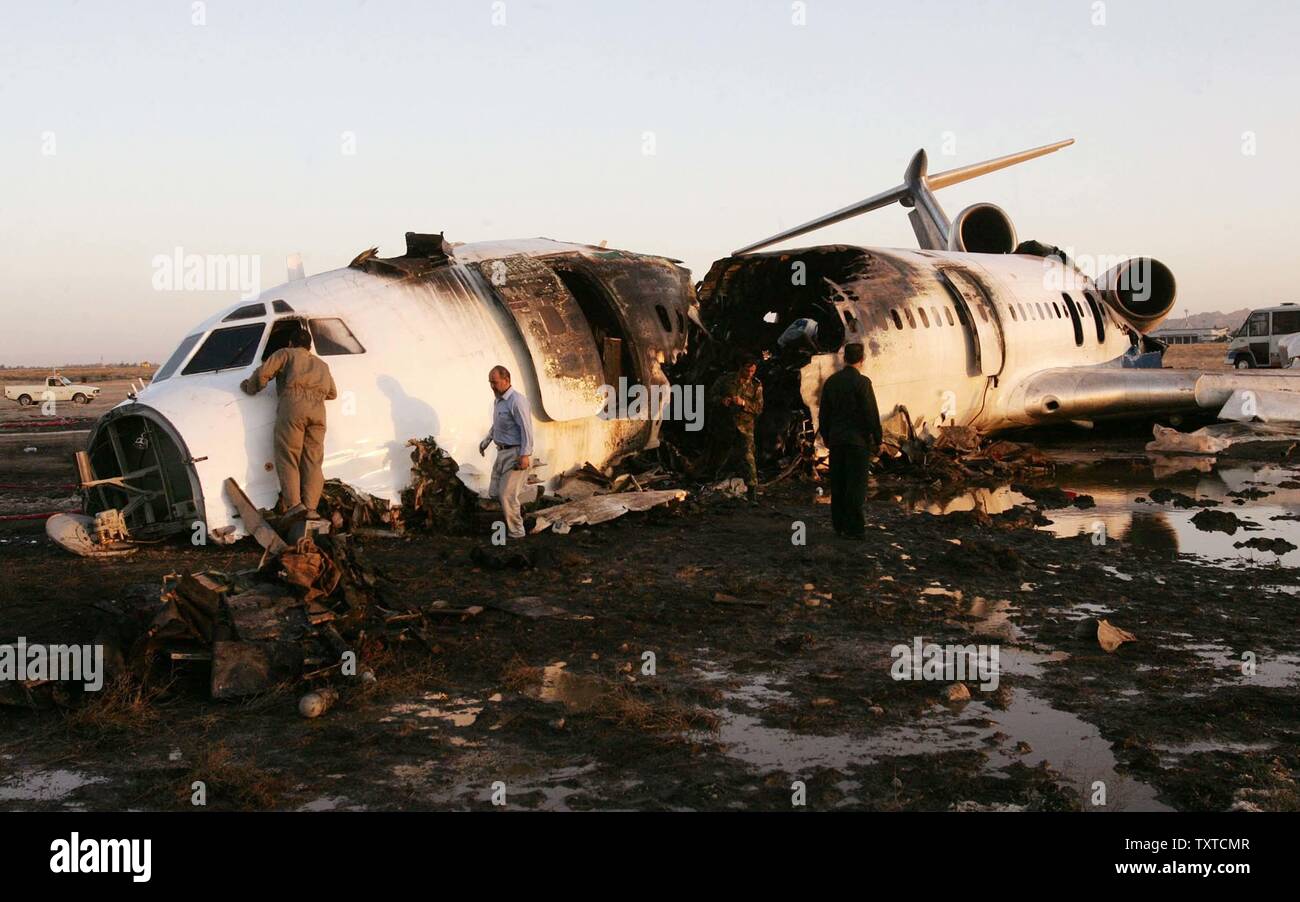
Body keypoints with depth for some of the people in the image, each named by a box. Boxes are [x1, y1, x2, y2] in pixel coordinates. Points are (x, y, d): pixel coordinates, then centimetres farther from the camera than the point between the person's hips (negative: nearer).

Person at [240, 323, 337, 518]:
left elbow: (263, 372, 7)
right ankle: (310, 507, -8)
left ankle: (294, 503, -18)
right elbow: (332, 393, 33)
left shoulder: (286, 353, 20)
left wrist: (250, 388, 22)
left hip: (293, 403, -4)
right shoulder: (321, 364, 34)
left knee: (287, 457, -4)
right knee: (313, 460, 3)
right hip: (318, 409, 4)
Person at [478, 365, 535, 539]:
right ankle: (516, 512, 34)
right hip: (503, 453, 9)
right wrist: (486, 441, 21)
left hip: (516, 454, -9)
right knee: (494, 492, 13)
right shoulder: (498, 401, 12)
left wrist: (525, 455, -25)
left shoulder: (517, 401, -18)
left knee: (506, 494, -8)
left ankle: (516, 533, 4)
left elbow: (527, 429, -21)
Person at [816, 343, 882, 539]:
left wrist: (826, 436, 22)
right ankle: (854, 528, -4)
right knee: (856, 485, -3)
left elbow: (823, 413, 13)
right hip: (858, 440, -6)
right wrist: (877, 439, -3)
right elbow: (871, 413, -11)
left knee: (838, 485, 9)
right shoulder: (862, 382, -11)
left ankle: (840, 525, 14)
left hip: (836, 441, 6)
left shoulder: (831, 381, 7)